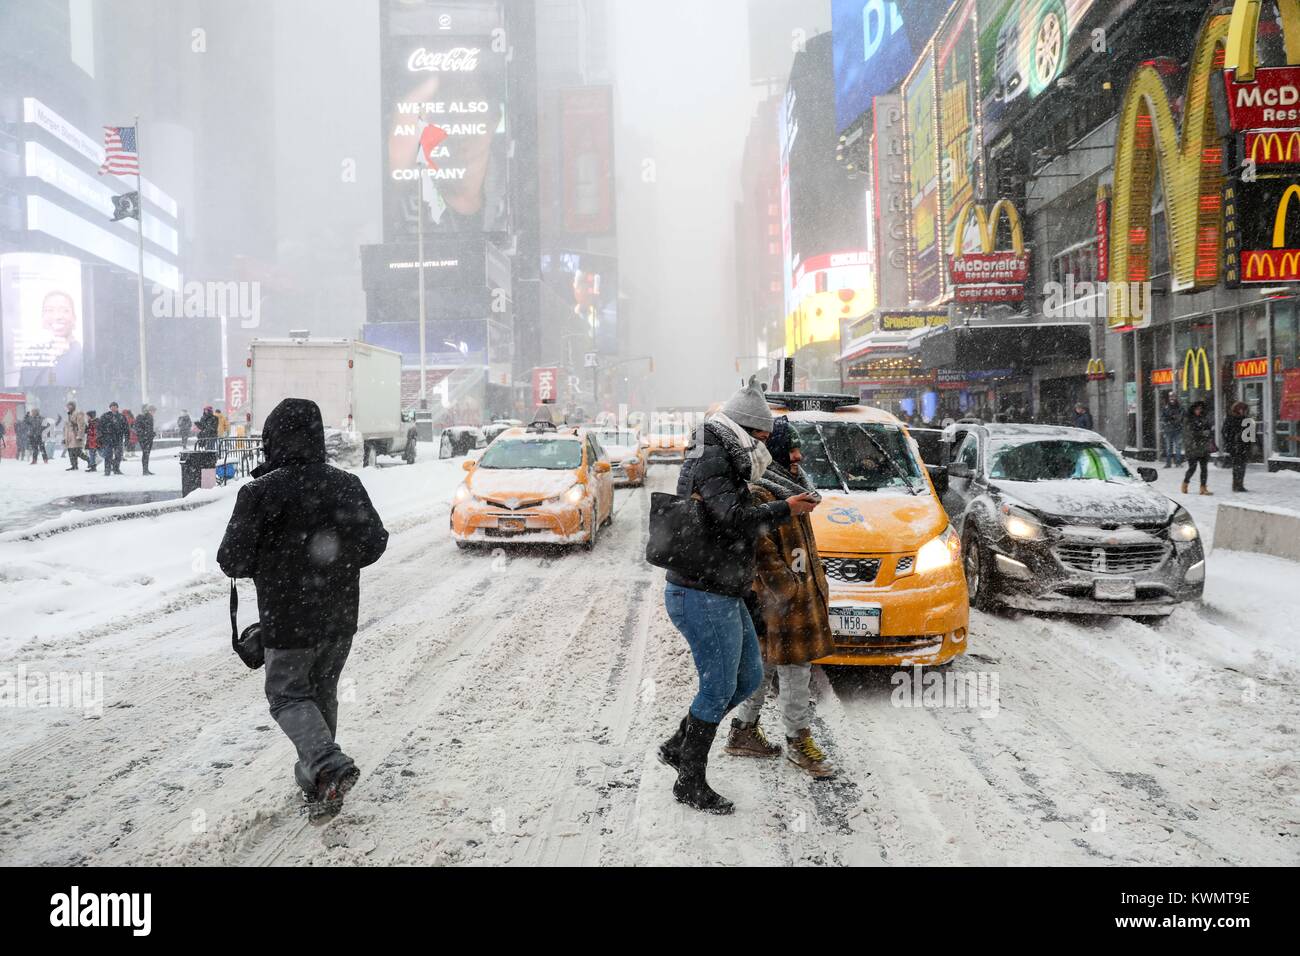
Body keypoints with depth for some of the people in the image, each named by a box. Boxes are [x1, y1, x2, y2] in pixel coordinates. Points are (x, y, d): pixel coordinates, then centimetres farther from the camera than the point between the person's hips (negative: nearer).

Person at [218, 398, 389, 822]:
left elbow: (233, 561, -13)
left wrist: (266, 563, 9)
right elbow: (375, 542, 1)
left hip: (288, 620, -4)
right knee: (323, 694, 20)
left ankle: (329, 764, -11)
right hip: (341, 617, 5)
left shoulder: (260, 492, -16)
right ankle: (316, 781, 28)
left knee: (288, 695, 11)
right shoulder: (347, 485, -3)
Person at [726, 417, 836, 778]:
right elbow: (762, 551, -21)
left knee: (763, 667, 16)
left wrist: (816, 583, 21)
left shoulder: (789, 486, 16)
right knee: (795, 671, -2)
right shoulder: (759, 494, -17)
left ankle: (743, 733, 25)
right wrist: (789, 590, -21)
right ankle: (799, 741, 9)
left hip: (802, 592, 10)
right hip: (780, 599, -10)